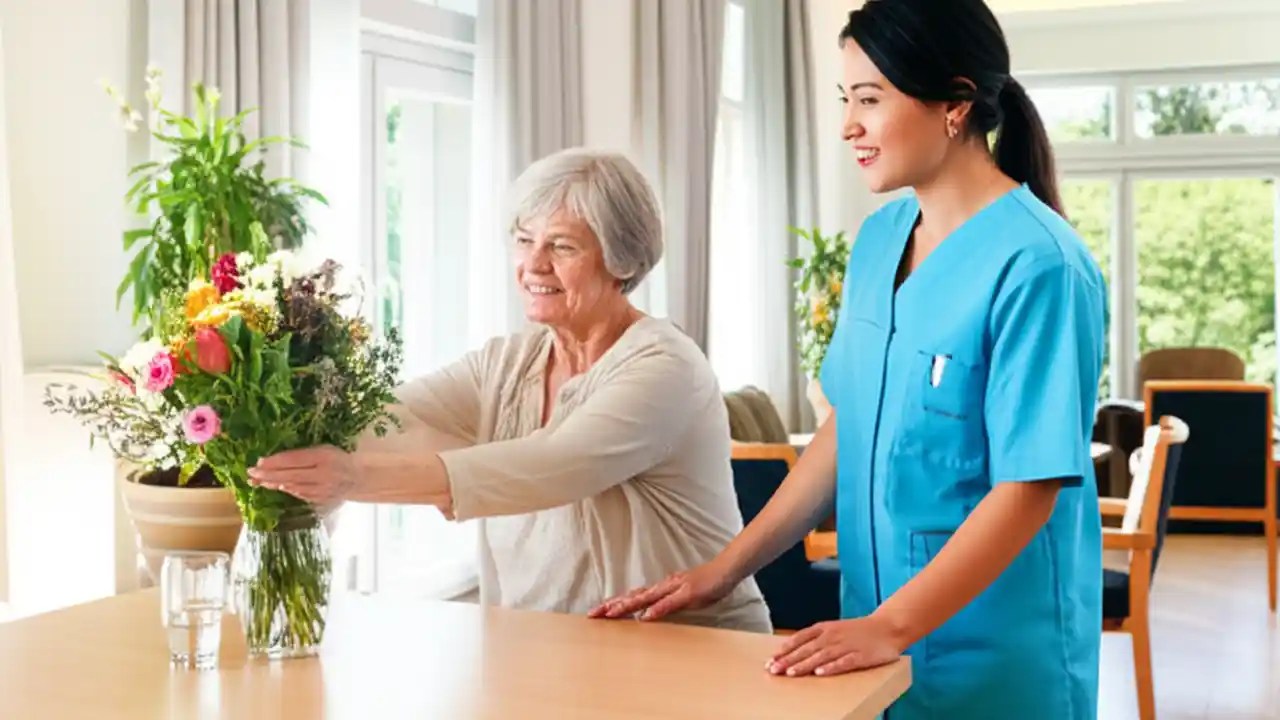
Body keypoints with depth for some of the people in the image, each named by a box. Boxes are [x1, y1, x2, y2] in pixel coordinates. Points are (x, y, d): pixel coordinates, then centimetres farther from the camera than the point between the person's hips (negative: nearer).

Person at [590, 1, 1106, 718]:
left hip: (995, 655, -6)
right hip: (880, 628, 6)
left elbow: (1028, 490, -19)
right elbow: (846, 427, 7)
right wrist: (725, 568, 4)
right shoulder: (878, 240, 3)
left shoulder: (1036, 264, -18)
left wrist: (893, 625, -25)